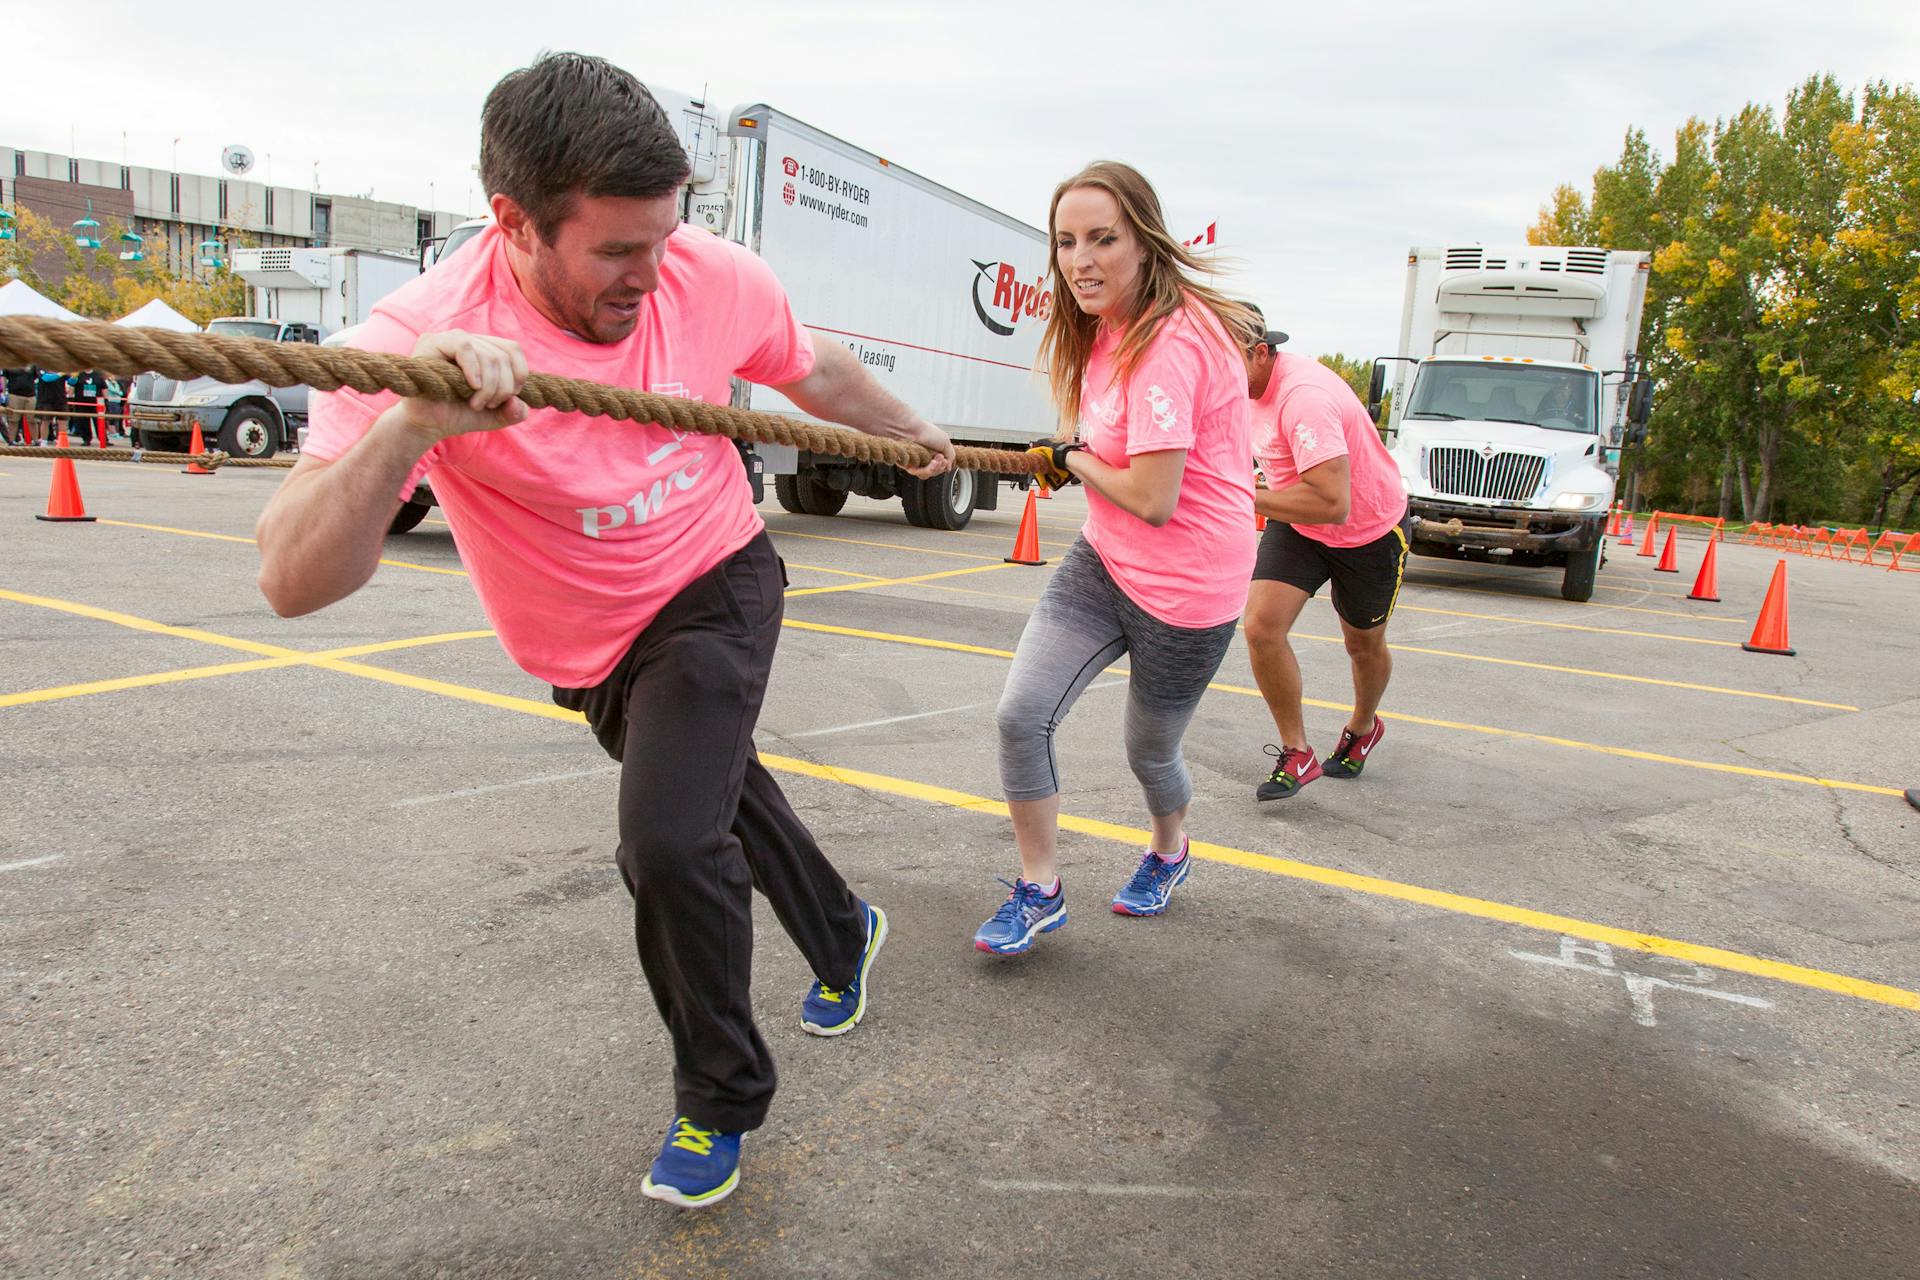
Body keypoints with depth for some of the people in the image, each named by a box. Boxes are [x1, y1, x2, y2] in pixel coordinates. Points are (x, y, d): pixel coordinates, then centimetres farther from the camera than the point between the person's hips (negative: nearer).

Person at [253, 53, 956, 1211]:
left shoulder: (712, 279, -20)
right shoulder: (425, 338, -29)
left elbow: (819, 372, 4)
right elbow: (295, 583, -39)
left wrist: (914, 433, 19)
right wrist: (409, 428, -56)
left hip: (716, 590, -1)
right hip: (594, 650, 1)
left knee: (669, 842, -19)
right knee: (721, 794, 22)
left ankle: (722, 1099, 9)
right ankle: (844, 936, 54)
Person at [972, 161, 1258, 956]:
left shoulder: (1167, 342, -26)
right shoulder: (1111, 325, 3)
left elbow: (1154, 498, -28)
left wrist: (1074, 460, -12)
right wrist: (1075, 455, 3)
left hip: (1183, 590, -7)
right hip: (1104, 560, 8)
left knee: (1150, 751, 14)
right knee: (1020, 715, -6)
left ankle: (1169, 851, 48)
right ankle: (1039, 890, 12)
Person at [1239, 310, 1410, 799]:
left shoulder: (1302, 396, -35)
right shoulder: (1251, 387, -7)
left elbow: (1332, 503, -42)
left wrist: (1247, 498, -36)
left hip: (1369, 530, -6)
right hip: (1298, 525, 6)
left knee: (1363, 645, 17)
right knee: (1261, 627, -16)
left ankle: (1363, 728, 49)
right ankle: (1296, 753, 0)